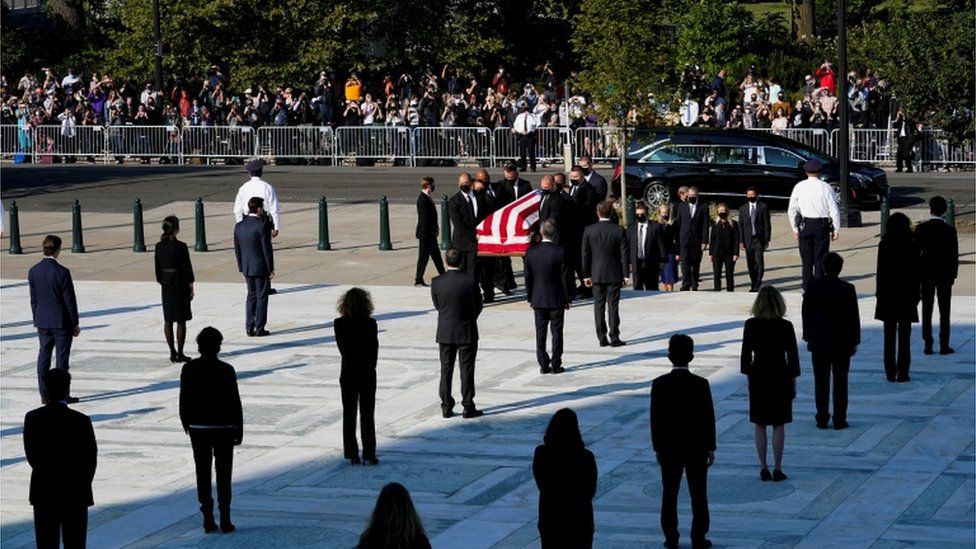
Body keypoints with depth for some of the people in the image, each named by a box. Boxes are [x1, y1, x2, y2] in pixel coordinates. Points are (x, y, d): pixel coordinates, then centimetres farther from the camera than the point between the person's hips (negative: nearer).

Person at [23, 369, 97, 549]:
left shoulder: (32, 418, -8)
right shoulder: (80, 421, -16)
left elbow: (31, 454, 2)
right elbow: (90, 458, -7)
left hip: (43, 492, 2)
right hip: (74, 493, -2)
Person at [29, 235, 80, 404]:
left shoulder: (33, 271, -1)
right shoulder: (62, 272, -18)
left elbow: (33, 299, 6)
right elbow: (70, 300, -12)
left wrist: (37, 320, 16)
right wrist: (75, 323, -3)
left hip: (42, 321, 5)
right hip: (61, 321, -5)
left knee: (44, 356, 11)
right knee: (62, 357, 2)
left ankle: (44, 395, 14)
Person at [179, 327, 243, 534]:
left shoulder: (189, 369, -6)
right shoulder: (226, 370, -13)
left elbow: (184, 400, -1)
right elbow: (235, 402, -9)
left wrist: (186, 423, 14)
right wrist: (239, 430, 0)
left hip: (198, 429, 2)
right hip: (224, 427, -2)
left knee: (203, 473, 8)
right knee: (223, 474, 6)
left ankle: (208, 519, 7)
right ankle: (225, 520, 4)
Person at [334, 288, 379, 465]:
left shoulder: (339, 324, -8)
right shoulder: (370, 324, -12)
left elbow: (342, 349, -3)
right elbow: (374, 349, -7)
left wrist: (351, 365, 7)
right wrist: (370, 366, 6)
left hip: (348, 375, 1)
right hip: (367, 375, -1)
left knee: (349, 415, 10)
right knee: (367, 415, 8)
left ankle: (352, 455, 9)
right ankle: (369, 455, 7)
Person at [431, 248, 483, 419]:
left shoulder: (436, 282, -10)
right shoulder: (470, 281, -15)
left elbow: (437, 305, 2)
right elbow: (477, 306, -5)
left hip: (445, 332, 2)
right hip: (466, 332, -2)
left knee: (446, 369, 11)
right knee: (467, 369, 5)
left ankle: (446, 407, 14)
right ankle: (468, 407, 7)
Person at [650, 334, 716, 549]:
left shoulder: (659, 384, -9)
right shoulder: (701, 384, -12)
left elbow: (655, 418, -5)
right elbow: (708, 417, -8)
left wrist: (657, 447, 6)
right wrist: (710, 447, 3)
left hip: (669, 448, 1)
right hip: (696, 448, -1)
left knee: (669, 495, 10)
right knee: (698, 495, 9)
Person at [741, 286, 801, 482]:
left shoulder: (751, 326, -8)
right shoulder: (785, 327, -10)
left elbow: (746, 355, -3)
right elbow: (793, 356, -5)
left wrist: (749, 377, 9)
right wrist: (793, 383, 4)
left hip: (758, 378, 1)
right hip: (780, 378, -1)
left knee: (760, 426, 10)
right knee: (779, 426, 7)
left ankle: (763, 469, 10)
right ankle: (777, 469, 7)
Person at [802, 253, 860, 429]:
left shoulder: (813, 286, -6)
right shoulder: (847, 289, -11)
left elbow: (806, 313, 0)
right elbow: (853, 317, -6)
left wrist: (808, 337, 10)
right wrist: (854, 342, 3)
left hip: (819, 343, 1)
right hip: (842, 342, -1)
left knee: (821, 382, 8)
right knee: (840, 382, 6)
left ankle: (822, 419, 9)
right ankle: (839, 419, 7)